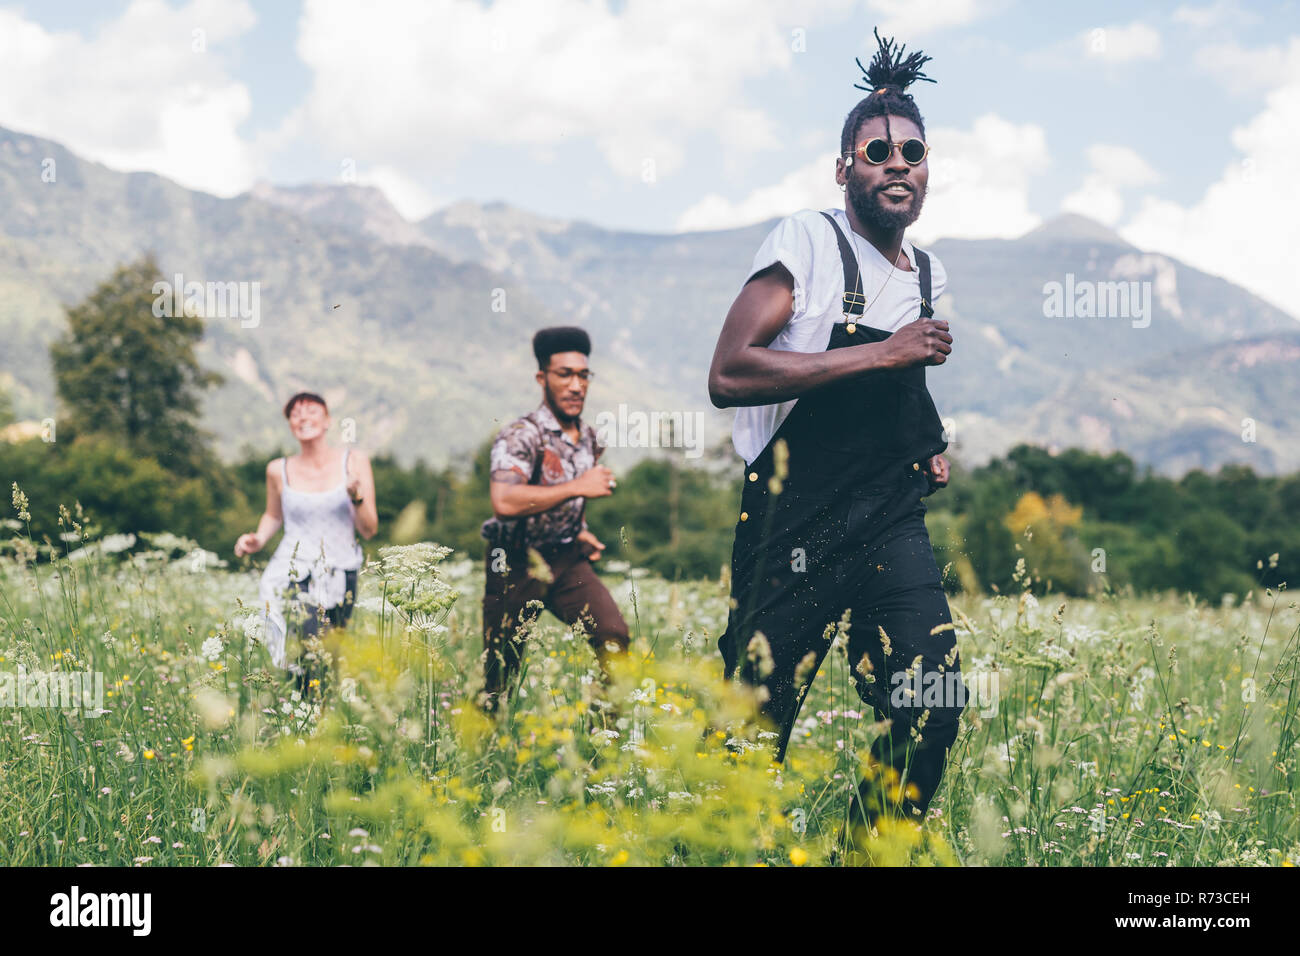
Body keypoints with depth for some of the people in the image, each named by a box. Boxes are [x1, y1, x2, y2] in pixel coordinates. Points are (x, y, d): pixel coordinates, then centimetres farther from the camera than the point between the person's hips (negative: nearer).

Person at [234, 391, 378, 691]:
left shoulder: (354, 462, 3)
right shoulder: (279, 470, 4)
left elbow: (369, 529, 2)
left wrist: (356, 496, -16)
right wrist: (258, 540, 4)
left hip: (340, 577, 2)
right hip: (293, 575, -2)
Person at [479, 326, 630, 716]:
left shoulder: (588, 438, 8)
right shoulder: (521, 436, -18)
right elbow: (505, 502, -35)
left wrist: (580, 532, 10)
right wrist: (578, 487, -29)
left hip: (566, 559, 6)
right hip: (517, 565, -6)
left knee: (613, 635, -14)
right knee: (500, 673, 1)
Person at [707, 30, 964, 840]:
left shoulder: (931, 273, 15)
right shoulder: (809, 240, -7)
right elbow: (729, 376, -19)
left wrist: (935, 446, 11)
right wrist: (882, 352, -19)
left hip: (894, 522, 6)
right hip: (795, 525, -6)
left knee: (933, 707, -9)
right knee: (754, 729, -3)